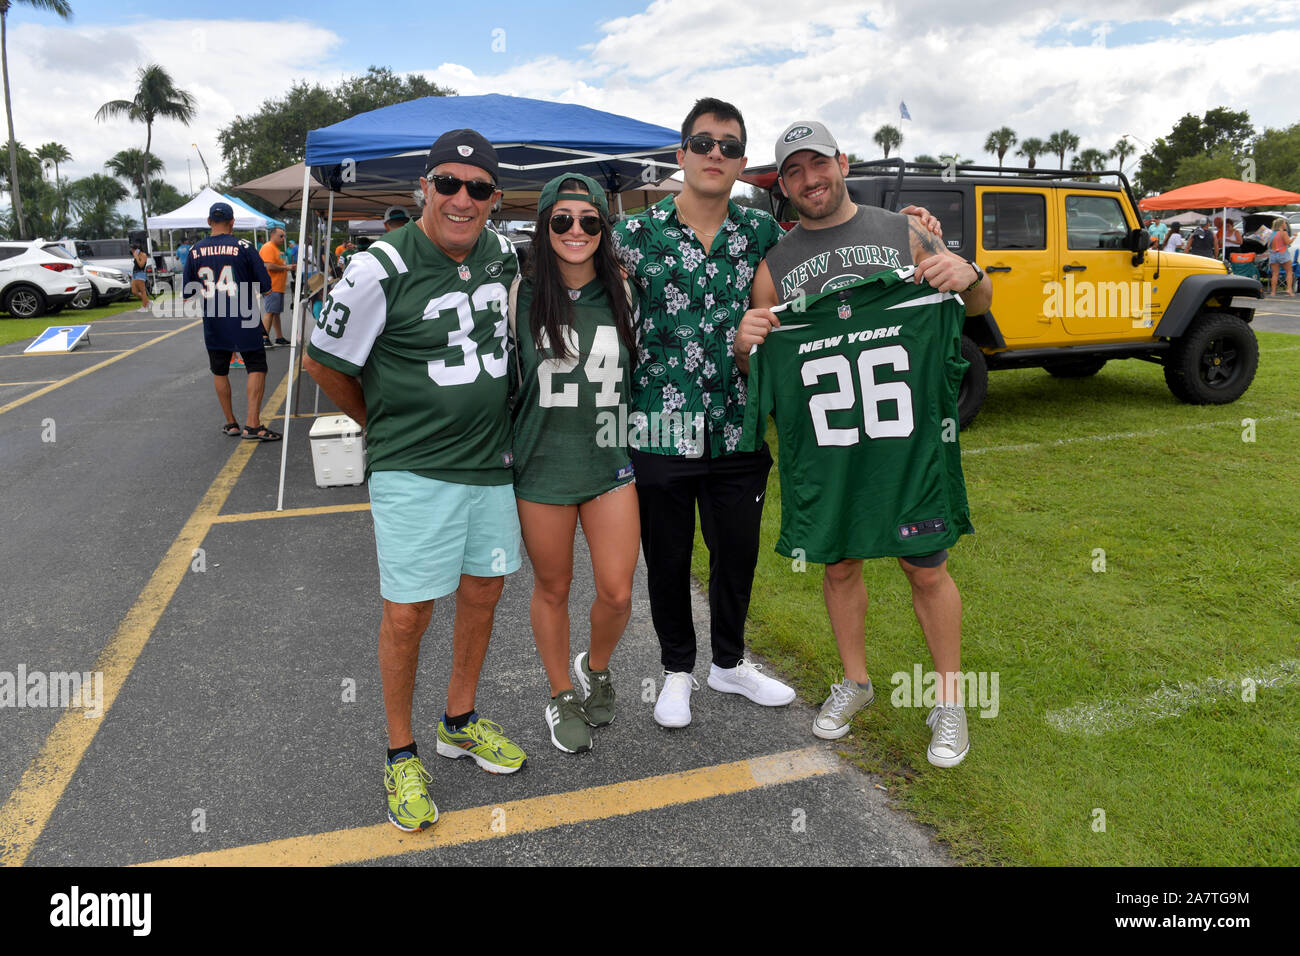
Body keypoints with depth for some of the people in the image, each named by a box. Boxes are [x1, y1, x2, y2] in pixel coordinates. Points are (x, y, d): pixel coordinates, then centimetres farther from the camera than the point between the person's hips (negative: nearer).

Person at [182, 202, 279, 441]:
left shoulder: (195, 251, 2)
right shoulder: (243, 247, -9)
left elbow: (186, 292, 7)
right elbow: (266, 285, -6)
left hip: (213, 322, 4)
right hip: (244, 322, -4)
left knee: (220, 371, 15)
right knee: (257, 368, 1)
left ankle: (230, 423, 20)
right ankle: (252, 424, -9)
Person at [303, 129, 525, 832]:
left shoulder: (502, 257, 4)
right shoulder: (380, 271, -15)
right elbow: (325, 363, -4)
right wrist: (385, 426, 7)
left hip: (491, 462, 6)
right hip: (412, 471, -6)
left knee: (481, 593, 15)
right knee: (407, 614, -2)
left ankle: (460, 722, 36)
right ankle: (401, 757, 20)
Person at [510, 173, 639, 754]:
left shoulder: (623, 294, 2)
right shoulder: (521, 297, -4)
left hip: (610, 461, 2)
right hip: (542, 465, -1)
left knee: (617, 592, 0)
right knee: (552, 588, 11)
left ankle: (596, 667, 33)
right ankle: (561, 697, 33)